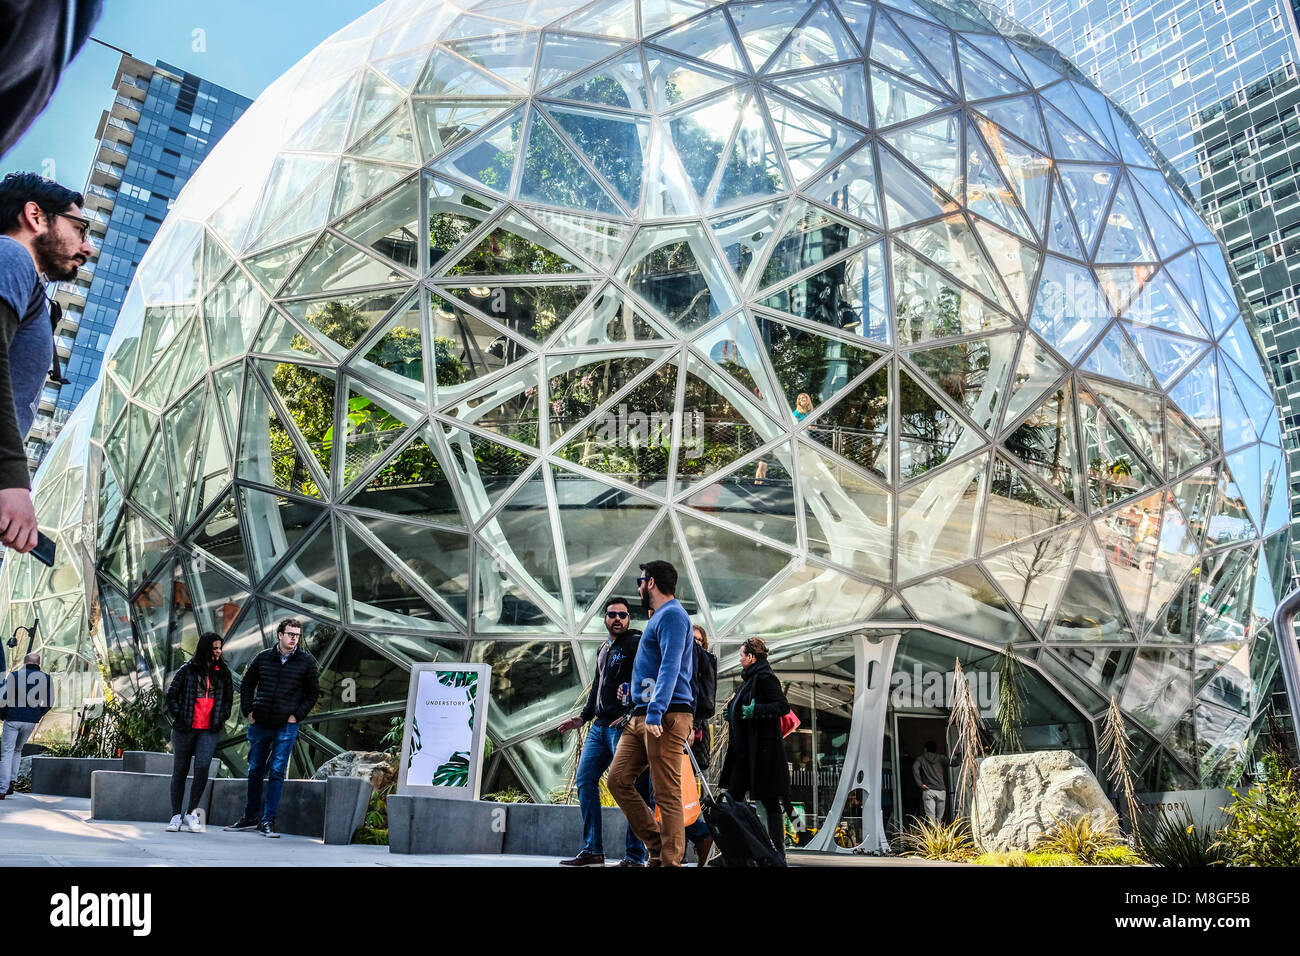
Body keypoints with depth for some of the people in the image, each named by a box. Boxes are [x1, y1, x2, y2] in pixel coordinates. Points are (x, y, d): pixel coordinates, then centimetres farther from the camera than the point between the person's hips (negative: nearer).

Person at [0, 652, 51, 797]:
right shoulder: (46, 678, 4)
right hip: (31, 721, 3)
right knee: (17, 750, 21)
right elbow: (48, 703, 3)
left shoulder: (14, 675, -2)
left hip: (13, 718, -3)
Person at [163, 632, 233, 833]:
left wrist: (222, 717, 6)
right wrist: (178, 716, -3)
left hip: (210, 730, 1)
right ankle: (176, 816, 19)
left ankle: (191, 813, -2)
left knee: (202, 767, -16)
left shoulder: (223, 672, 10)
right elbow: (171, 694, 5)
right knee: (180, 771, 7)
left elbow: (229, 698, 18)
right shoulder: (188, 669, 1)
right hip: (185, 728, -1)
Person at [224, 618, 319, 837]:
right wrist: (248, 711, 5)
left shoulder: (306, 661, -2)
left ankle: (268, 820, 4)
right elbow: (246, 685, 15)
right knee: (255, 771, 12)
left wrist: (297, 715, -4)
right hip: (259, 724, 3)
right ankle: (250, 818, 24)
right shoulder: (263, 657, 3)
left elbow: (313, 692, 4)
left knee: (277, 772, -4)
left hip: (286, 727, -3)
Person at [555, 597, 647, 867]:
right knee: (585, 780, 5)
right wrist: (584, 716, 22)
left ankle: (635, 857, -1)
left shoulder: (638, 643, -5)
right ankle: (592, 851, 12)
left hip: (624, 726, -9)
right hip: (599, 726, 9)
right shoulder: (604, 649, 21)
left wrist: (631, 714, -22)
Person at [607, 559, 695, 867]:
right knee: (618, 780, 6)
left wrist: (655, 714, -27)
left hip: (665, 717, -10)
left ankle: (670, 860, -2)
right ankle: (658, 848, 12)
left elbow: (670, 667, -20)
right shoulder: (661, 617, 23)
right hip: (641, 716, 10)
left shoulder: (671, 615, -8)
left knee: (667, 794, -7)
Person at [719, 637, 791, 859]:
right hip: (744, 750, 10)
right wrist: (733, 713, 16)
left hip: (762, 749, -10)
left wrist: (756, 710, -28)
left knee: (769, 802, -2)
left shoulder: (764, 677, -12)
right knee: (733, 798, 8)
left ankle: (778, 854, 5)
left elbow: (783, 706, -19)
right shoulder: (750, 678, 17)